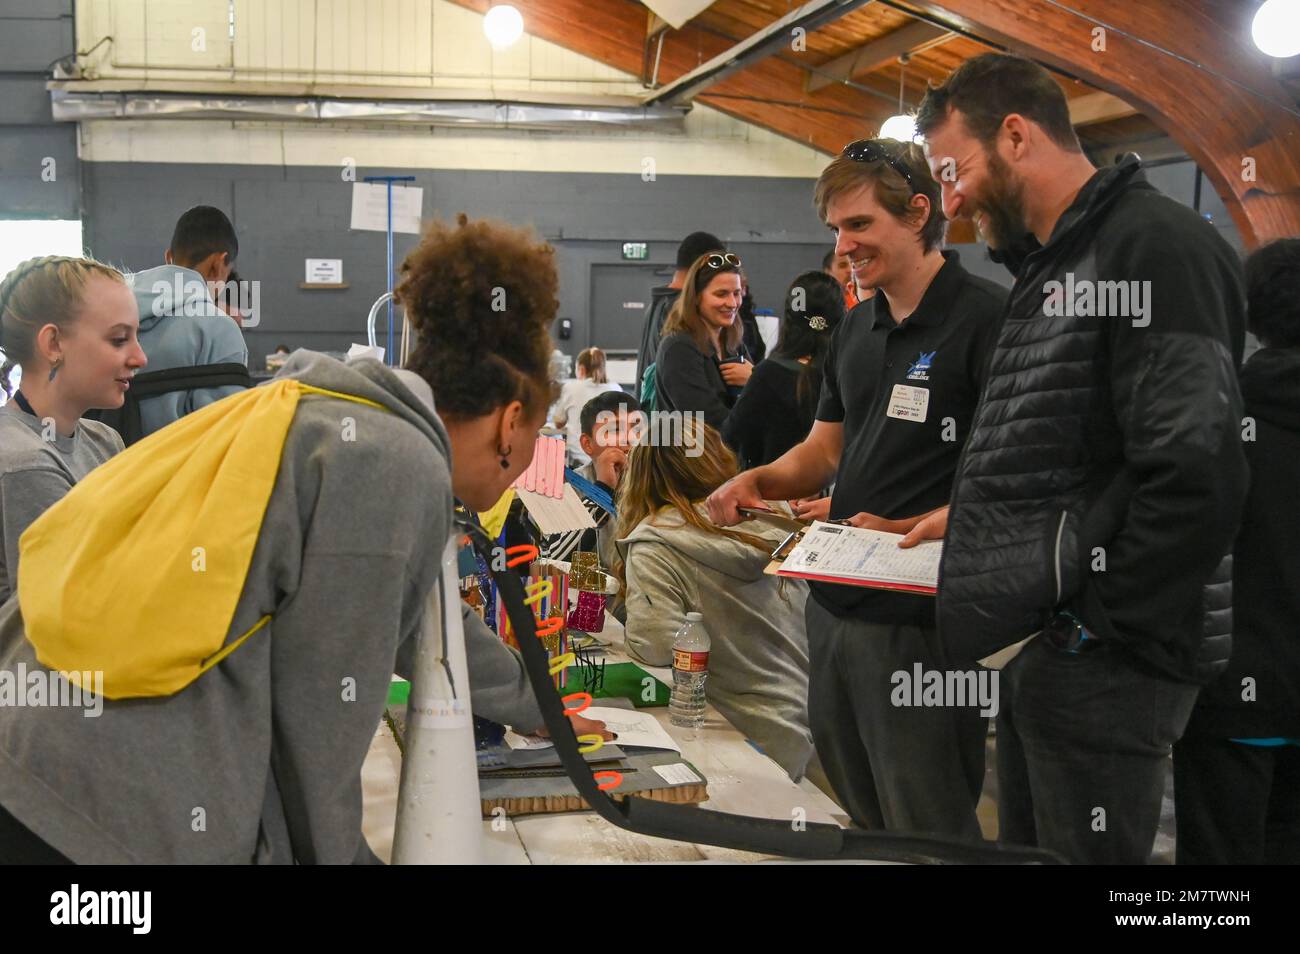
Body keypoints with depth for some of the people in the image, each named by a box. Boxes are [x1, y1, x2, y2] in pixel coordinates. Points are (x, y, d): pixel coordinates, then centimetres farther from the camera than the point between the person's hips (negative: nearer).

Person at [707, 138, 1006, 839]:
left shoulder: (985, 320, -12)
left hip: (922, 622, -8)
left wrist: (917, 528, -27)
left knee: (929, 834, 3)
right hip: (834, 605, 8)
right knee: (860, 816, 20)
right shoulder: (856, 329, 14)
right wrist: (758, 480, 1)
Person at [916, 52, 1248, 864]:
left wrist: (1095, 631, -18)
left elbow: (1196, 479, -23)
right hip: (1040, 648, 10)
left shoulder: (1156, 246, -14)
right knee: (1026, 851, 17)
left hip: (1102, 665, -9)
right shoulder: (1056, 267, 17)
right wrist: (972, 517, 11)